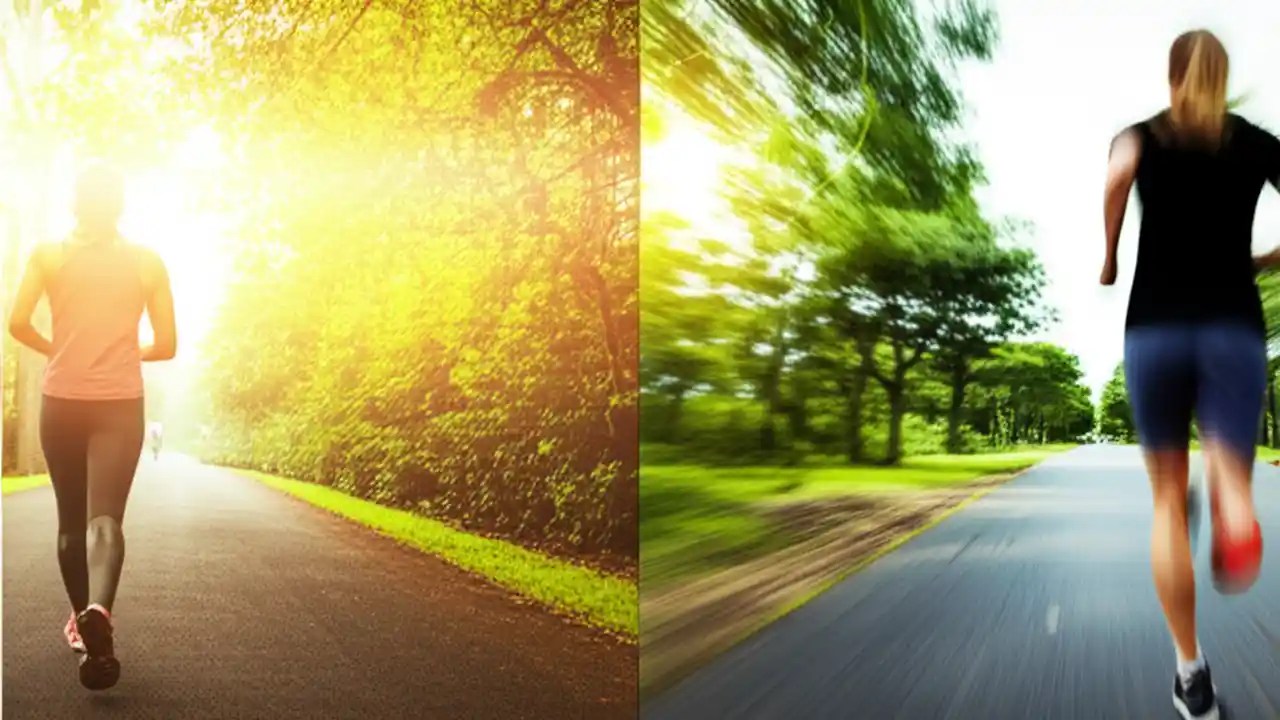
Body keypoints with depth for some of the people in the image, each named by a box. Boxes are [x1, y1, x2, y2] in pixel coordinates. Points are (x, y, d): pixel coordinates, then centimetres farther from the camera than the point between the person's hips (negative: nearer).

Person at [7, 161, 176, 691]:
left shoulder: (48, 255, 2)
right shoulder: (147, 262, 3)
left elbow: (17, 323, -8)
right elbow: (167, 345, 2)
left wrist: (54, 350, 11)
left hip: (61, 402, 1)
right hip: (120, 406, -1)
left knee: (70, 517, 17)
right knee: (105, 516, -11)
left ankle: (81, 618, 26)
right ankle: (97, 612, -37)